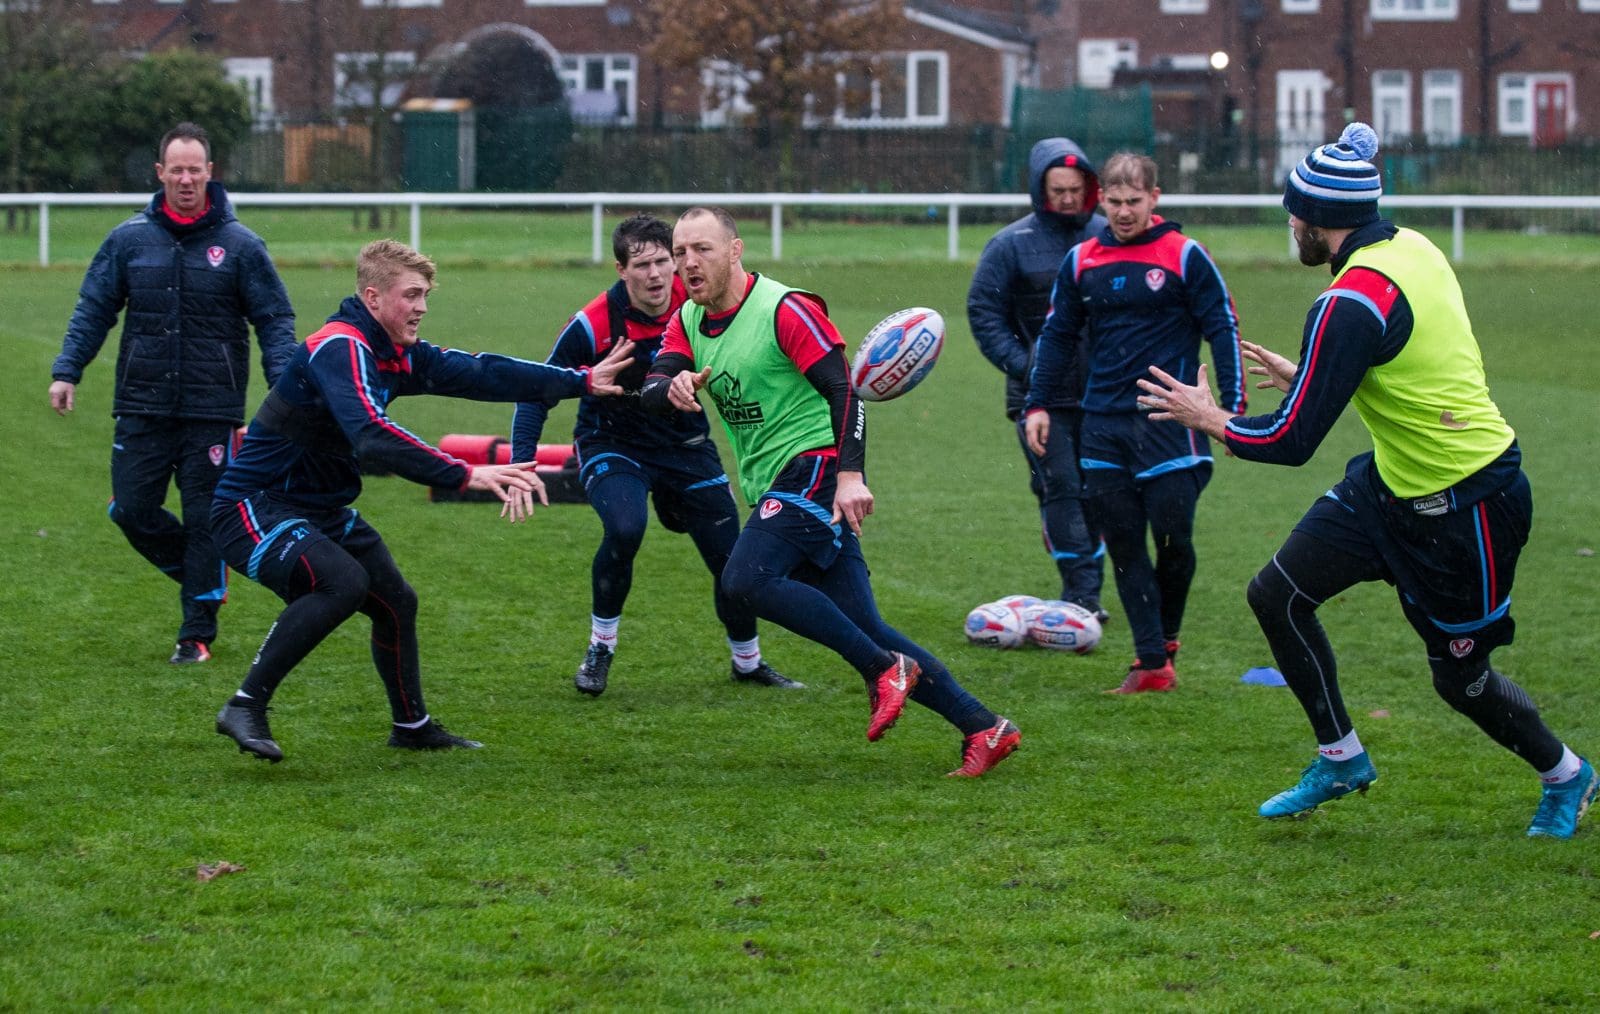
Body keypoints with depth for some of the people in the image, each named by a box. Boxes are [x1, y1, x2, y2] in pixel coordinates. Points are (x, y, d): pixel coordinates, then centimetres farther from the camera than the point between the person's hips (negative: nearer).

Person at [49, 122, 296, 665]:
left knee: (205, 519, 0)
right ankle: (198, 577, 25)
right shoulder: (129, 240, 4)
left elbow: (275, 320, 2)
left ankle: (197, 632, 10)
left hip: (212, 411, -2)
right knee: (132, 509, -1)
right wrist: (67, 371, -2)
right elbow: (93, 310, 8)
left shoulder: (240, 244, -1)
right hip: (142, 409, 2)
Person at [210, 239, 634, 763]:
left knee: (395, 601, 18)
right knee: (342, 581, -32)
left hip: (321, 511, 10)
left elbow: (480, 373, 7)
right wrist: (466, 475, -43)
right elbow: (371, 437, -39)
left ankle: (413, 726, 39)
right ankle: (246, 706, -24)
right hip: (254, 506, -10)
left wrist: (584, 381, 3)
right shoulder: (341, 348, -25)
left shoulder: (398, 355, 4)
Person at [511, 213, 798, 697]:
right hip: (612, 445, -3)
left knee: (731, 557, 2)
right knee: (625, 528, -32)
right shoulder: (593, 326, -23)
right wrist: (521, 462, -20)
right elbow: (538, 391, -12)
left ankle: (748, 661, 30)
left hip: (685, 444, 3)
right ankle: (600, 647, -9)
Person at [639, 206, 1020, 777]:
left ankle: (883, 668, -19)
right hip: (774, 489, 8)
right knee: (864, 631, 3)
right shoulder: (688, 323, 11)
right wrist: (672, 388, -26)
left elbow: (842, 390, -16)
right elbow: (651, 391, -1)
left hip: (813, 469, -8)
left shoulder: (785, 310, -11)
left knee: (745, 578, -27)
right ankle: (982, 728, 5)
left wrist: (850, 475, -28)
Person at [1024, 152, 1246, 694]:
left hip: (1169, 423, -4)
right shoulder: (1081, 261, 9)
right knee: (1123, 545, 1)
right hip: (1102, 426, 4)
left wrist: (1234, 407, -4)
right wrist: (1037, 403, 13)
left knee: (1172, 539, -4)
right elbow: (1057, 335, 19)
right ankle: (1151, 664, 3)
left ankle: (1165, 641, 20)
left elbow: (1224, 330, 1)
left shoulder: (1184, 256, -2)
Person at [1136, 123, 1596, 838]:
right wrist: (1303, 377, 22)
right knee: (1277, 594, 7)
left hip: (1462, 512, -9)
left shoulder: (1351, 303, -28)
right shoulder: (1411, 248, -1)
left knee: (1460, 678, 8)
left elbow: (1291, 442, -23)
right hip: (1391, 482, 9)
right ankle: (1341, 760, 21)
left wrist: (1207, 419, -6)